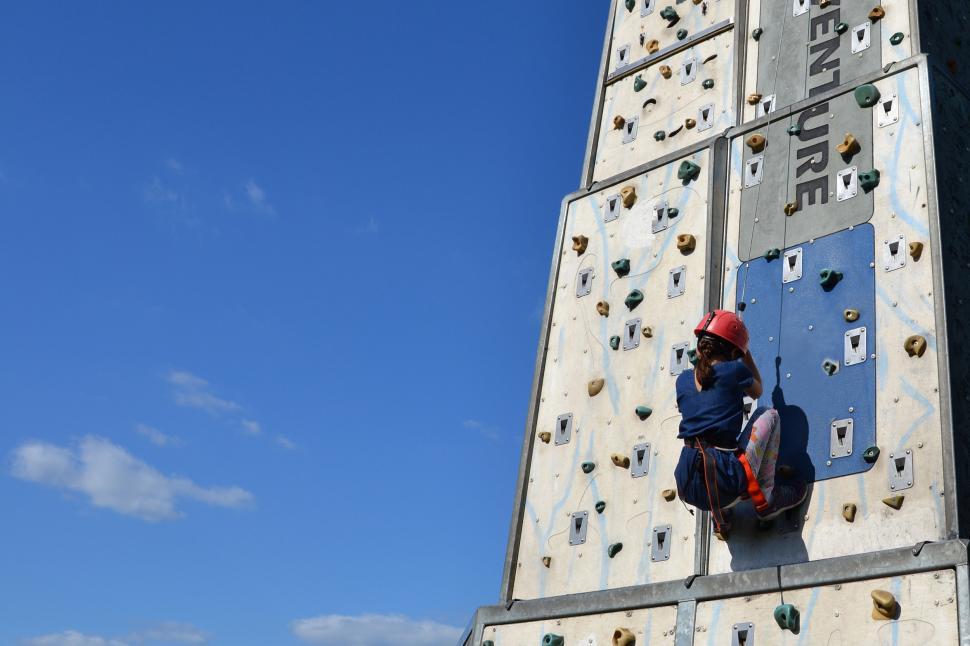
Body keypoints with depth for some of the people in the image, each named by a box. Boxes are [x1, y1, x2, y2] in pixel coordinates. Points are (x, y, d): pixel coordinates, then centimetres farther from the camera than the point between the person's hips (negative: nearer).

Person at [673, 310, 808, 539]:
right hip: (725, 483, -5)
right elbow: (757, 391, 22)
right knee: (768, 415, 14)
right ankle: (765, 500, 13)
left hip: (689, 489, 5)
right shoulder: (734, 370, -1)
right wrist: (745, 353, 32)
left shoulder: (683, 380, 11)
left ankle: (720, 514, 26)